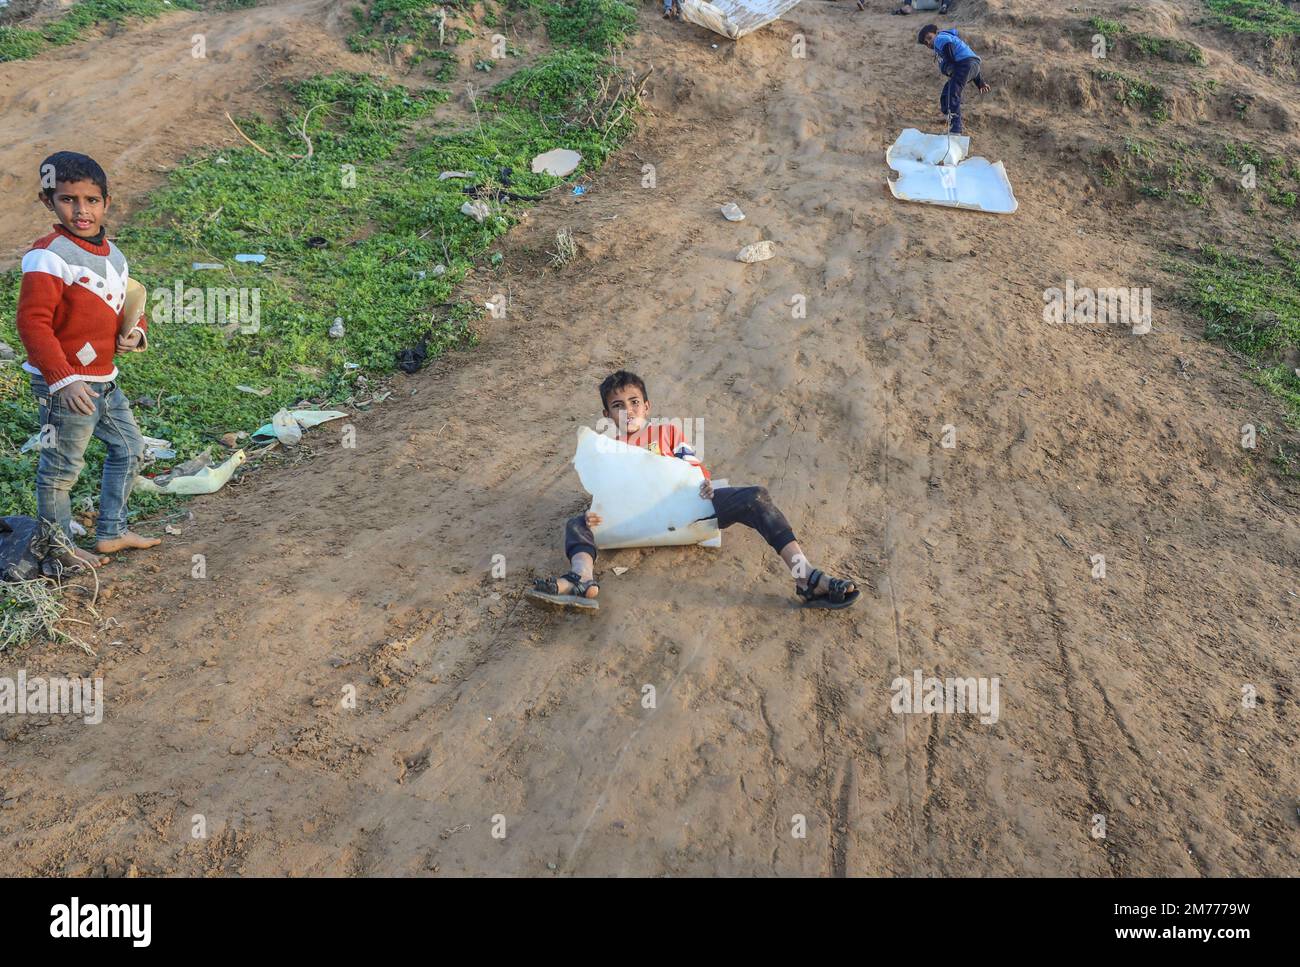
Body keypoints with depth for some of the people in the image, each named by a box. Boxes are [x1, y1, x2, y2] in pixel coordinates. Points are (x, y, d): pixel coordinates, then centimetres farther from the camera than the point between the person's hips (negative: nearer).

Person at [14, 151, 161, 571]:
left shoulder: (111, 253, 8)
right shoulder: (48, 256, -18)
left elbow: (124, 305, 22)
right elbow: (32, 322, -22)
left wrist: (135, 332, -1)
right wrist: (63, 379, -26)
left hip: (103, 379, 9)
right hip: (64, 384, -9)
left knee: (128, 446, 18)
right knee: (61, 467, 4)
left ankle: (111, 532, 32)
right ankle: (59, 547, 21)